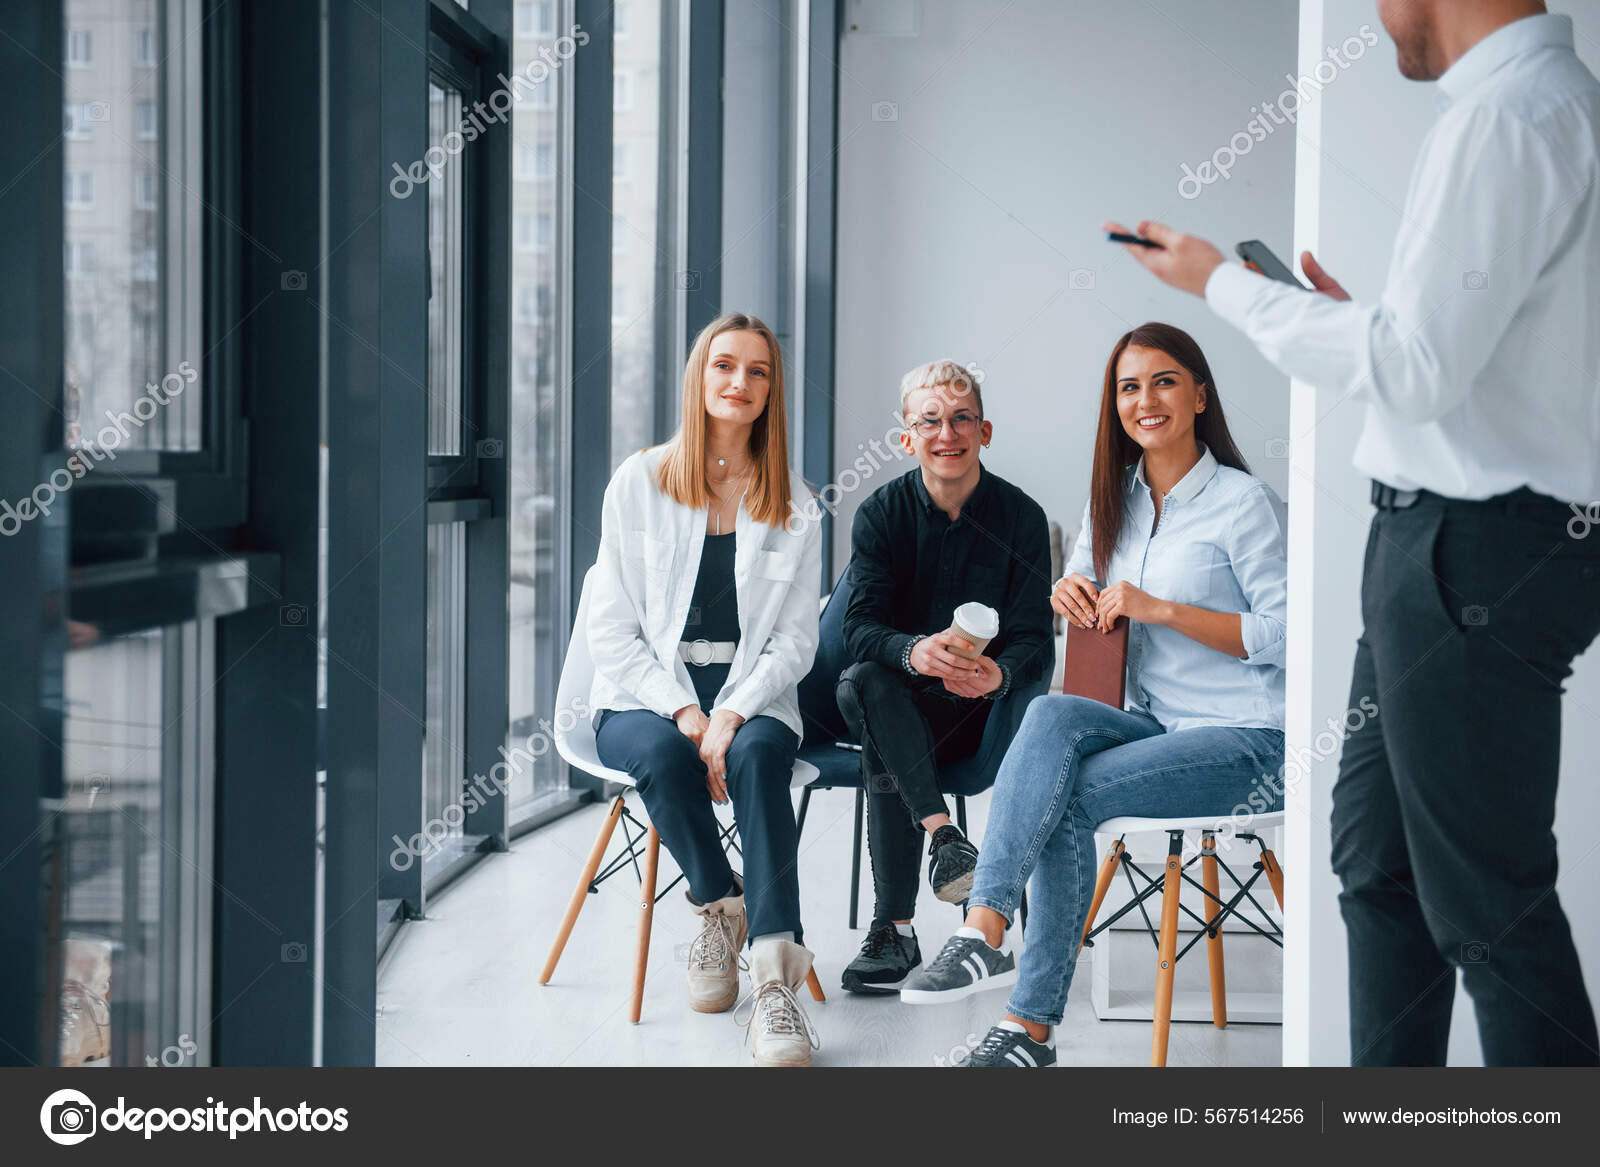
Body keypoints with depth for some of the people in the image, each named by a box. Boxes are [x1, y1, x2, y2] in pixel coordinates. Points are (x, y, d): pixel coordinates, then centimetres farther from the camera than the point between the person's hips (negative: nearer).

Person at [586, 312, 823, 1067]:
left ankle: (776, 972, -39)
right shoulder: (639, 483, 6)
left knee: (759, 754, -34)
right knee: (664, 758, -35)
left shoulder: (793, 501, 9)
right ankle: (720, 906, -9)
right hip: (644, 696, 0)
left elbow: (796, 640, 3)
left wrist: (731, 715, -16)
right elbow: (612, 629, 1)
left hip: (751, 696, 0)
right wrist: (680, 710, -14)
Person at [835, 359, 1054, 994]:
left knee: (884, 753, -31)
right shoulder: (881, 514, -1)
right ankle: (941, 834, -41)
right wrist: (914, 653, -36)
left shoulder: (1022, 517, -3)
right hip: (902, 706, 1)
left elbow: (1034, 640, -7)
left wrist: (997, 673, -32)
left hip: (980, 710, -1)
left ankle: (894, 928, -25)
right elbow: (860, 627, -12)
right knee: (862, 683, -34)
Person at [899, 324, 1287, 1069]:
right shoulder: (1114, 498, 13)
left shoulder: (1242, 501, -7)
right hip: (1155, 723, 6)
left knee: (1068, 793, -26)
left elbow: (1288, 633, -12)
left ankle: (1030, 1025, -23)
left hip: (1247, 742, -5)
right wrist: (1069, 593, -2)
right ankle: (985, 928, -34)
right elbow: (1085, 599, 24)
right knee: (1052, 715, -27)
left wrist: (1160, 609, -18)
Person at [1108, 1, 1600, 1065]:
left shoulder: (1500, 119, -19)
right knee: (1378, 855, 20)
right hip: (1450, 544, 11)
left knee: (1487, 898, -2)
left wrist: (1228, 287, -12)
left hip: (1476, 549, -11)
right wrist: (1361, 319, 16)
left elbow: (1416, 370, -22)